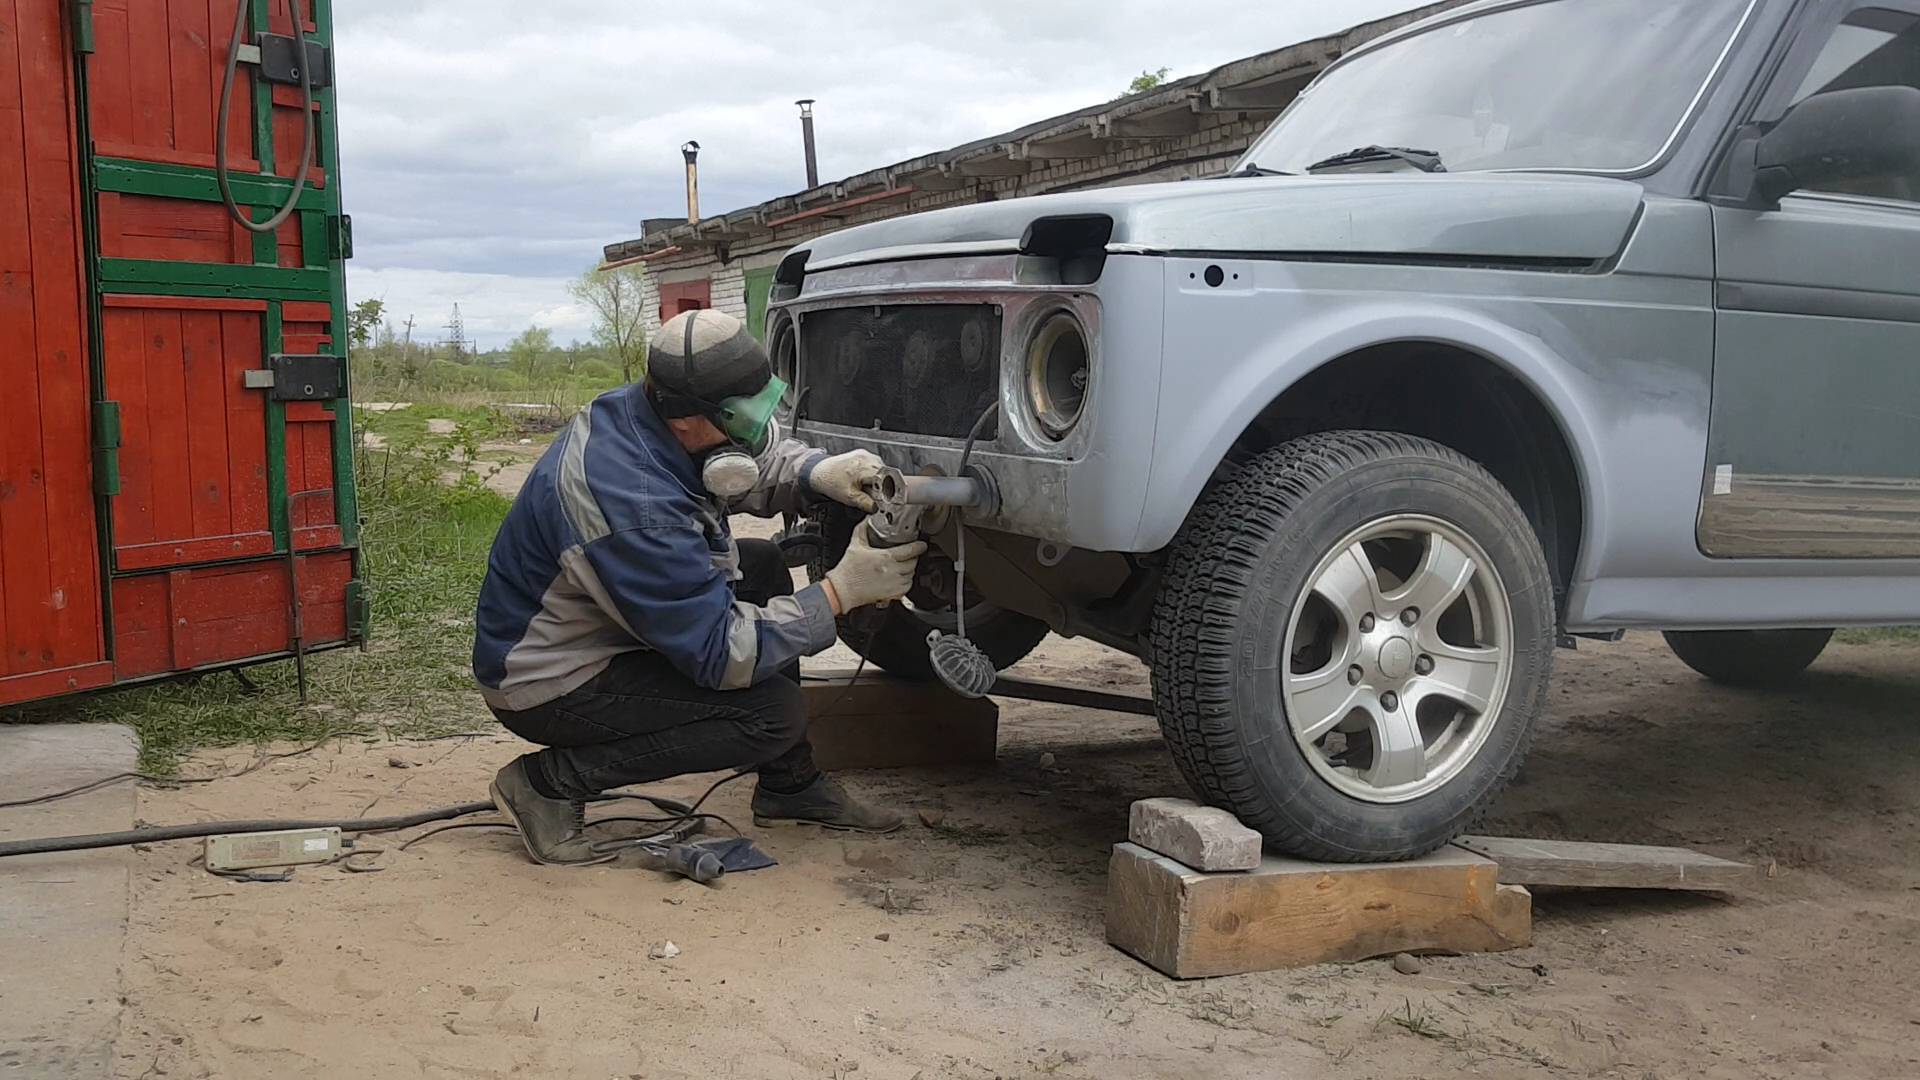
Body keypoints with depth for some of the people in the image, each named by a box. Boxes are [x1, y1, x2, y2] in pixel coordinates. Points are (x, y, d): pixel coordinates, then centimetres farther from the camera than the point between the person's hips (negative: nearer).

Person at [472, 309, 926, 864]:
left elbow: (763, 454, 12)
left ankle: (790, 787, 15)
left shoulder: (635, 411, -7)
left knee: (763, 566, 9)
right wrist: (843, 590, -25)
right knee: (773, 712, -18)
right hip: (545, 685, -10)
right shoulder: (633, 504, -35)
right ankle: (551, 780, -7)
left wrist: (819, 473, -10)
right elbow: (721, 654, -29)